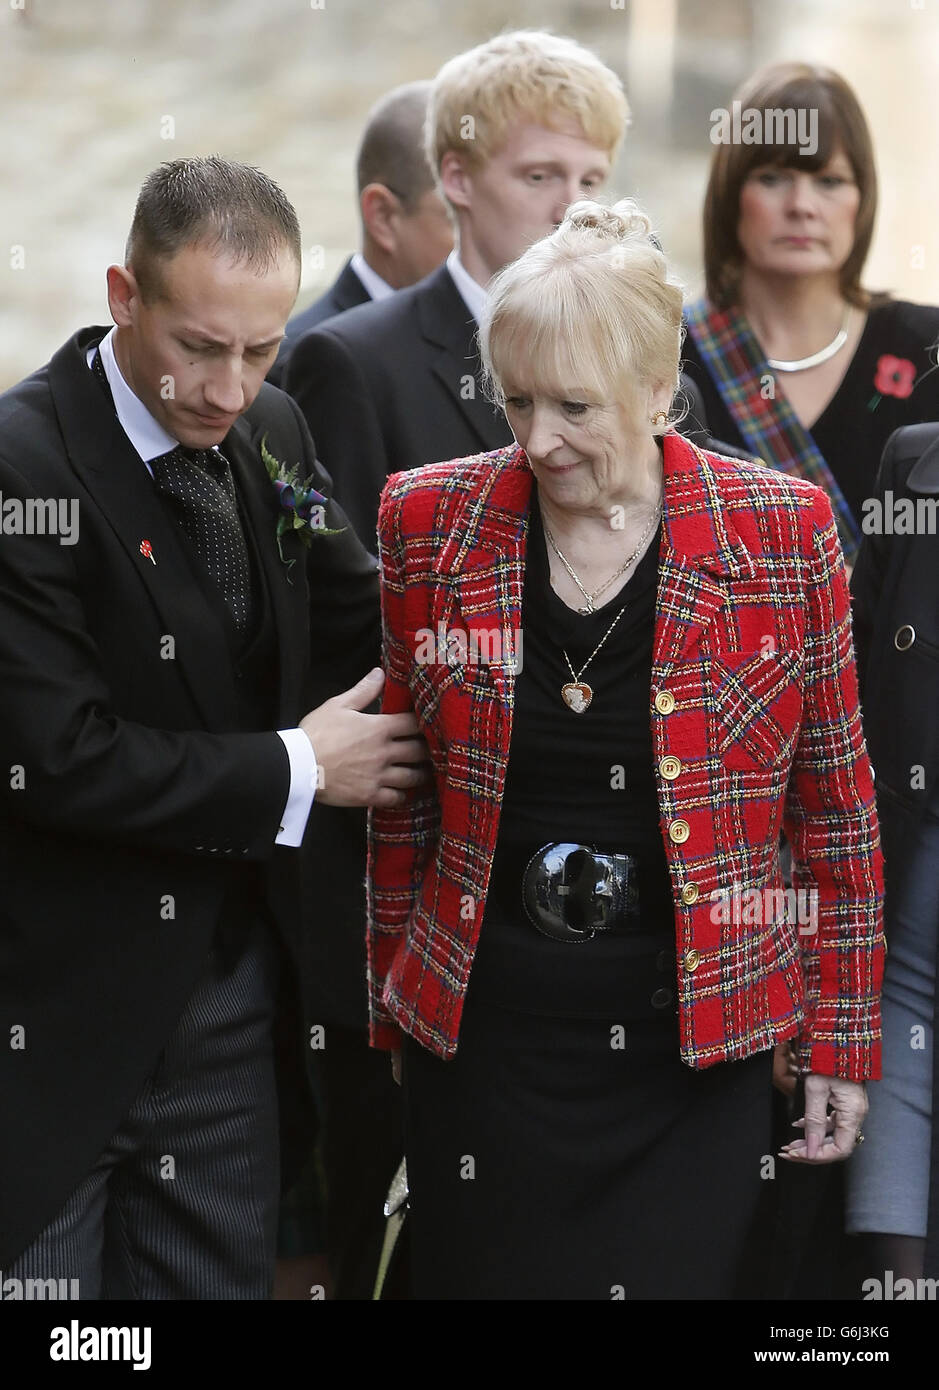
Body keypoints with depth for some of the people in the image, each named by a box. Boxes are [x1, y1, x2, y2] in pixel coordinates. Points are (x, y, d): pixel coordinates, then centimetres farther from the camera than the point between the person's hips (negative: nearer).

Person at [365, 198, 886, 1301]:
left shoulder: (782, 530, -5)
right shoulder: (430, 523, -1)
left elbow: (835, 801, 2)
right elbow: (403, 801, 9)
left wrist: (842, 1039, 3)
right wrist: (394, 1010, 12)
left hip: (695, 1034, -1)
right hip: (484, 1032, 2)